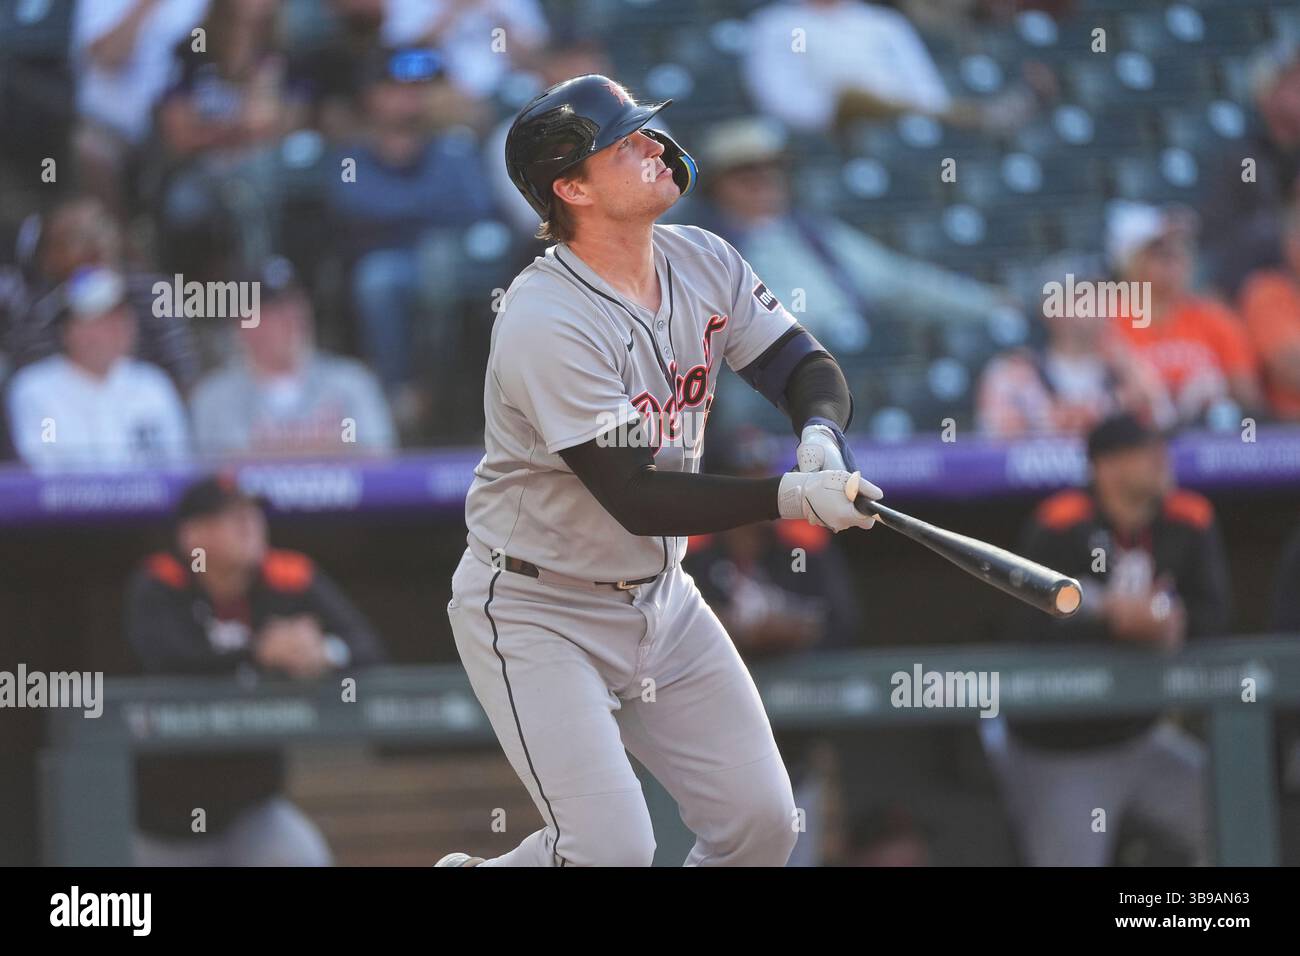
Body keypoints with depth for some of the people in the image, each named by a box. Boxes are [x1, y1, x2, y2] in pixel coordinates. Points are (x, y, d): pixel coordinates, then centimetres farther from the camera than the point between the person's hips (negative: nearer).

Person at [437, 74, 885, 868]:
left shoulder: (701, 264, -2)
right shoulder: (547, 322, -26)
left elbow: (809, 368, 2)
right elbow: (638, 500, -28)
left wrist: (819, 432, -22)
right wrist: (792, 499, -35)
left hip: (660, 595, 7)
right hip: (537, 613, -7)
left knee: (761, 822, 0)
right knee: (610, 847, -18)